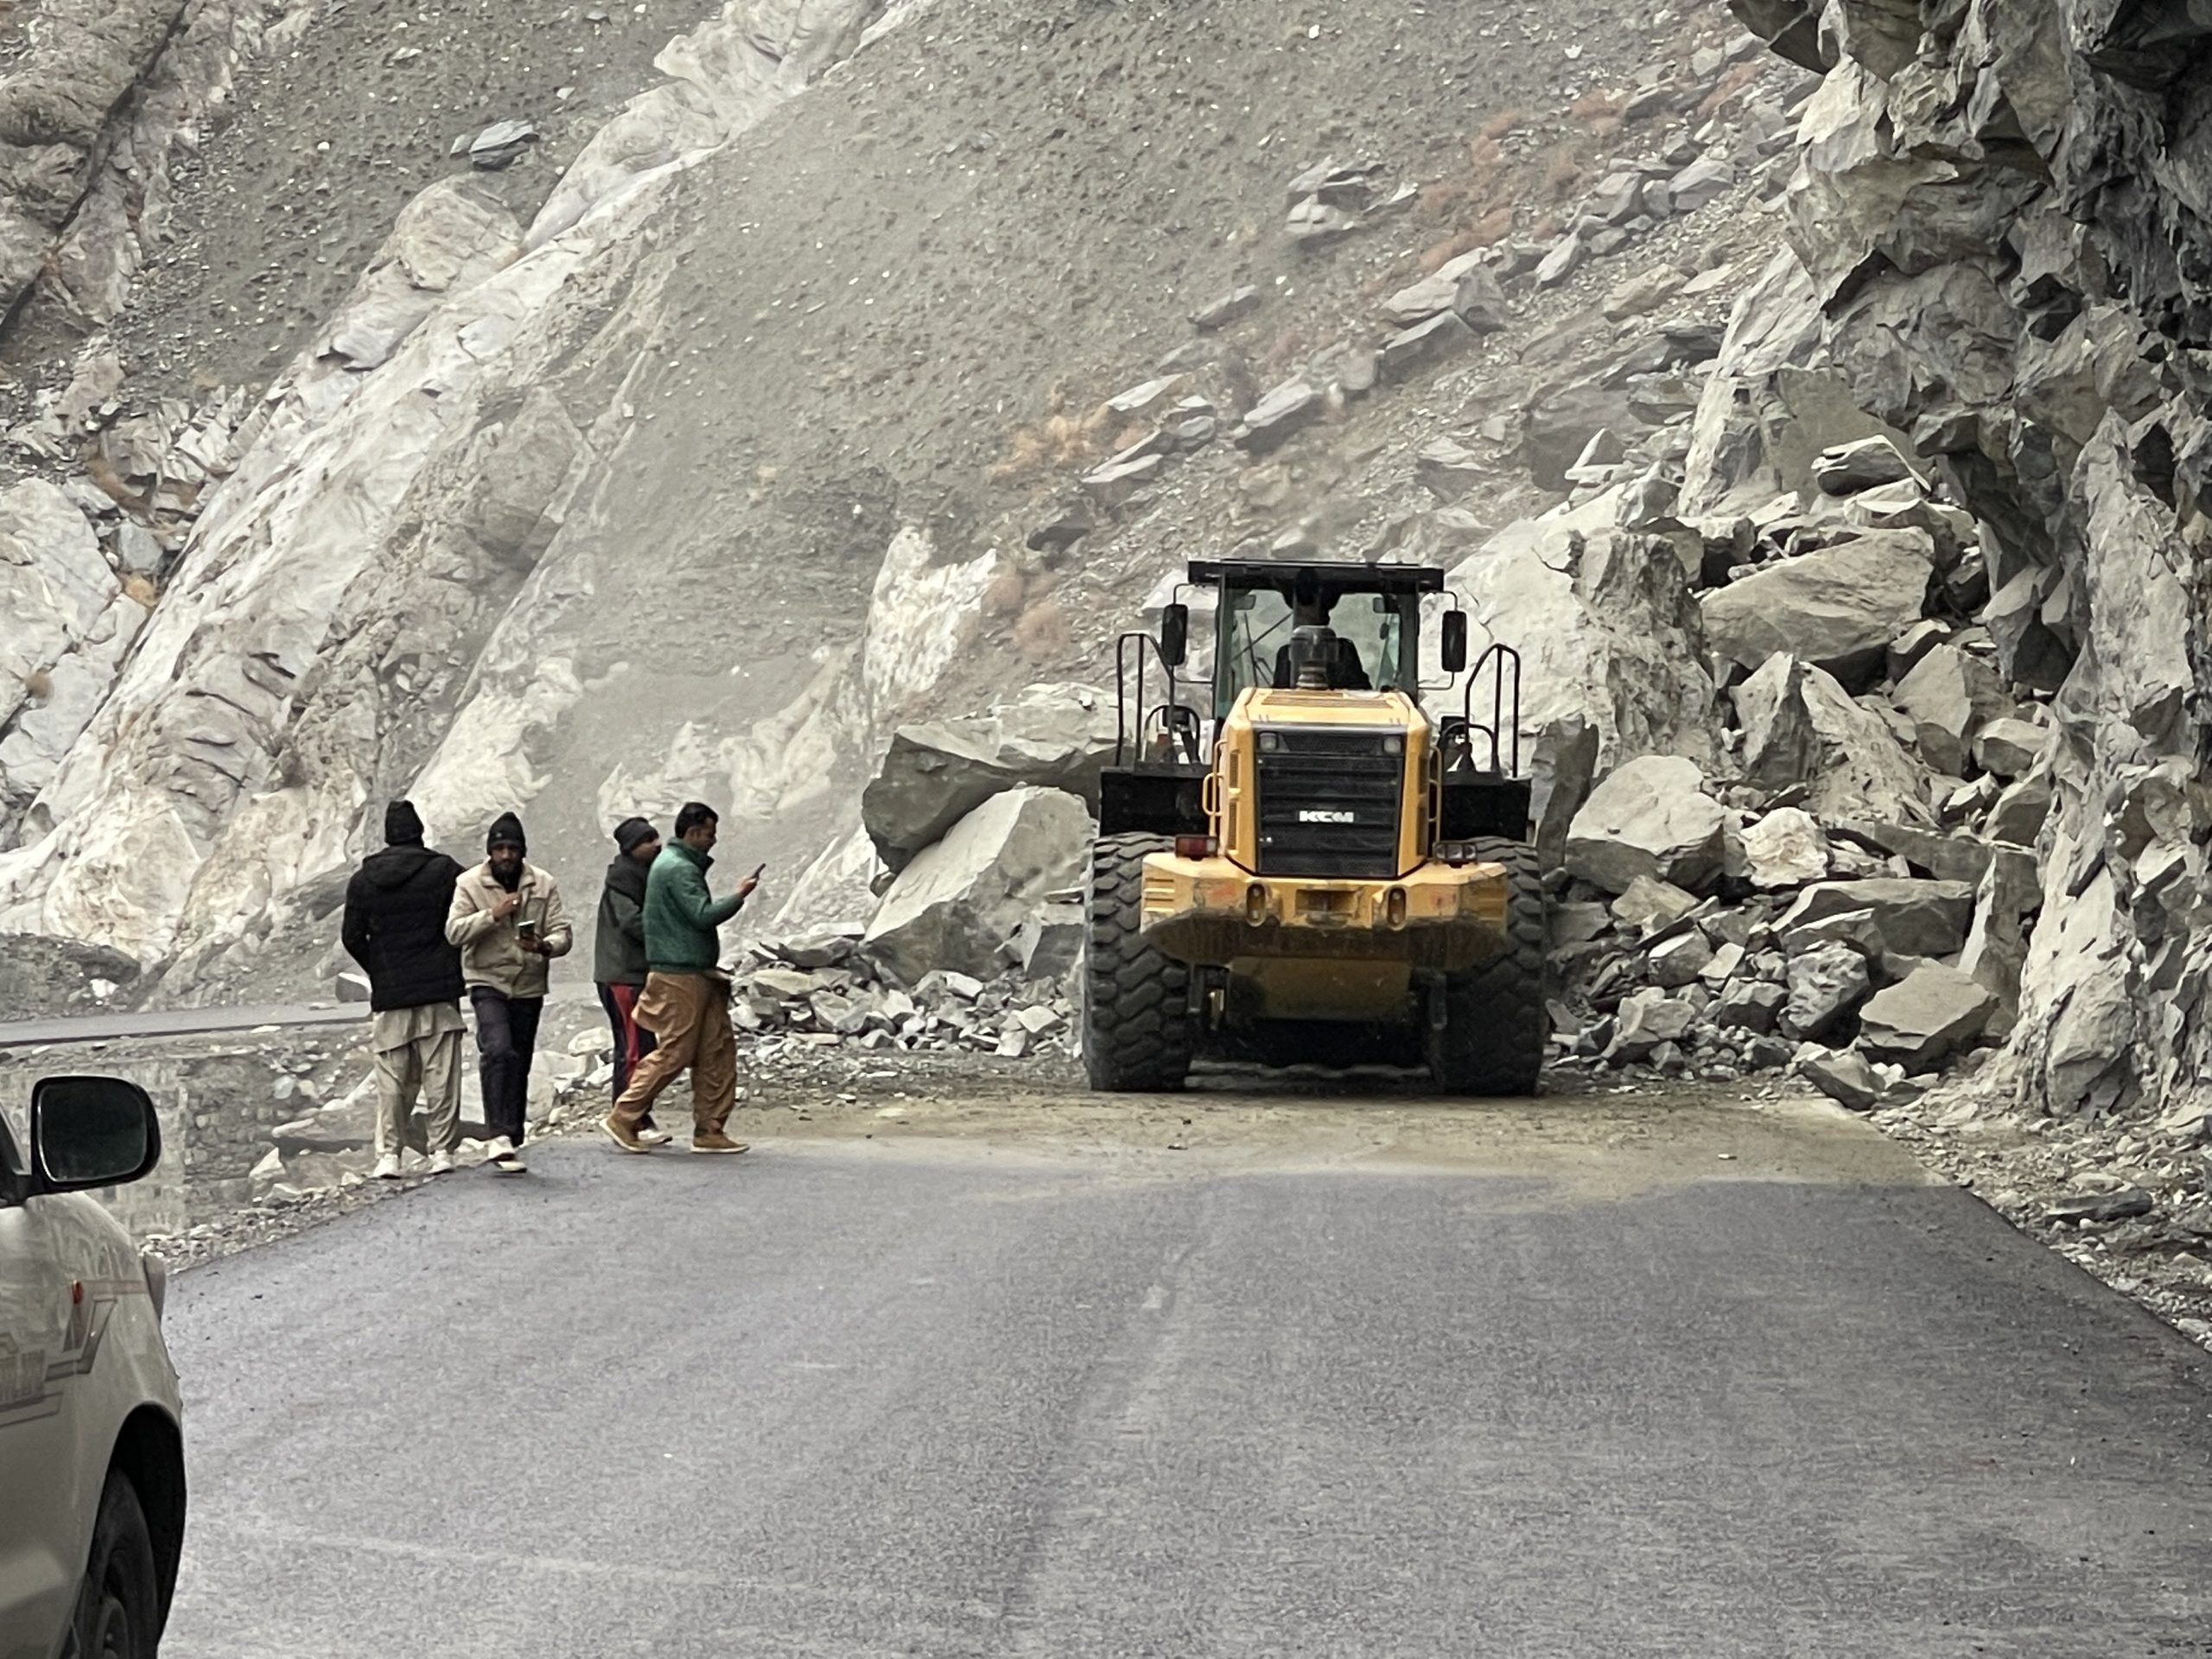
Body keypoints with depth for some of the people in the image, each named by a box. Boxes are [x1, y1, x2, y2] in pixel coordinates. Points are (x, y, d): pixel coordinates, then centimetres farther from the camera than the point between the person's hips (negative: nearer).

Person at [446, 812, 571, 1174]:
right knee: (498, 1051, -24)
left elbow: (563, 933, -1)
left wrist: (544, 946, -23)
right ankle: (500, 1137, -29)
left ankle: (511, 1142, 20)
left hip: (529, 985, 3)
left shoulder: (543, 885, 3)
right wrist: (493, 914, -22)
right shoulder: (470, 883, -1)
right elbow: (454, 931, -10)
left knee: (519, 1065, 10)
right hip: (488, 982, -3)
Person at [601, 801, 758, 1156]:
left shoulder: (680, 864, 19)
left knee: (718, 1047, 7)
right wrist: (739, 896, -11)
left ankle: (709, 1130, 9)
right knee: (674, 1052, -7)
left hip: (697, 975, 11)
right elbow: (703, 915, -21)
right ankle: (624, 1118, 0)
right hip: (680, 976, -11)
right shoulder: (677, 869, -14)